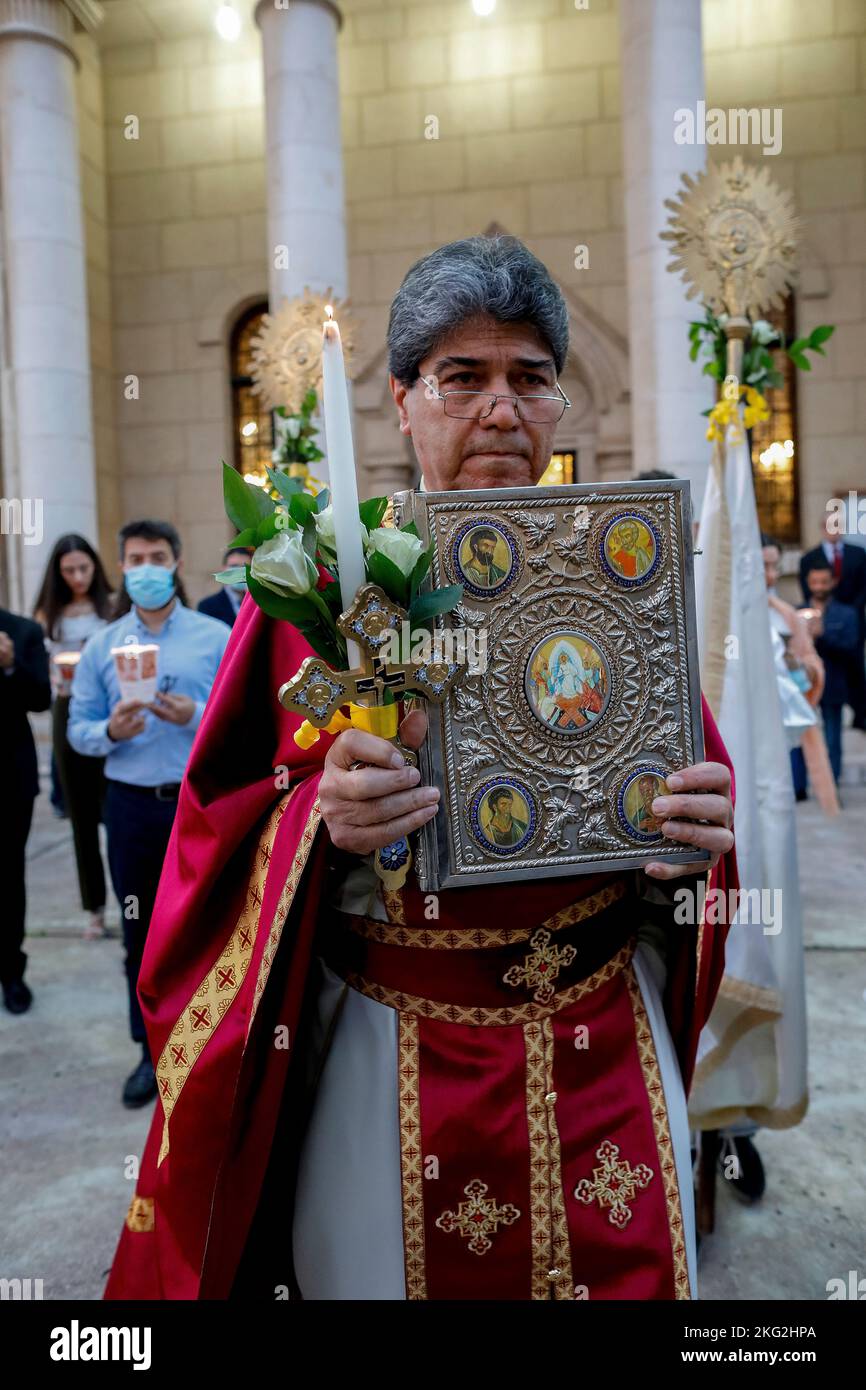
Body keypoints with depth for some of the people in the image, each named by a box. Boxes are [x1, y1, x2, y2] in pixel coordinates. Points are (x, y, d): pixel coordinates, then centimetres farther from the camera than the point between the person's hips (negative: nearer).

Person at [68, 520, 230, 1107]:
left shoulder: (218, 637, -1)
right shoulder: (101, 646, 5)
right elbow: (78, 729, 3)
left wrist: (195, 717, -21)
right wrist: (110, 733, -18)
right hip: (132, 805, 2)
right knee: (142, 932, 12)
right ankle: (154, 1050, 28)